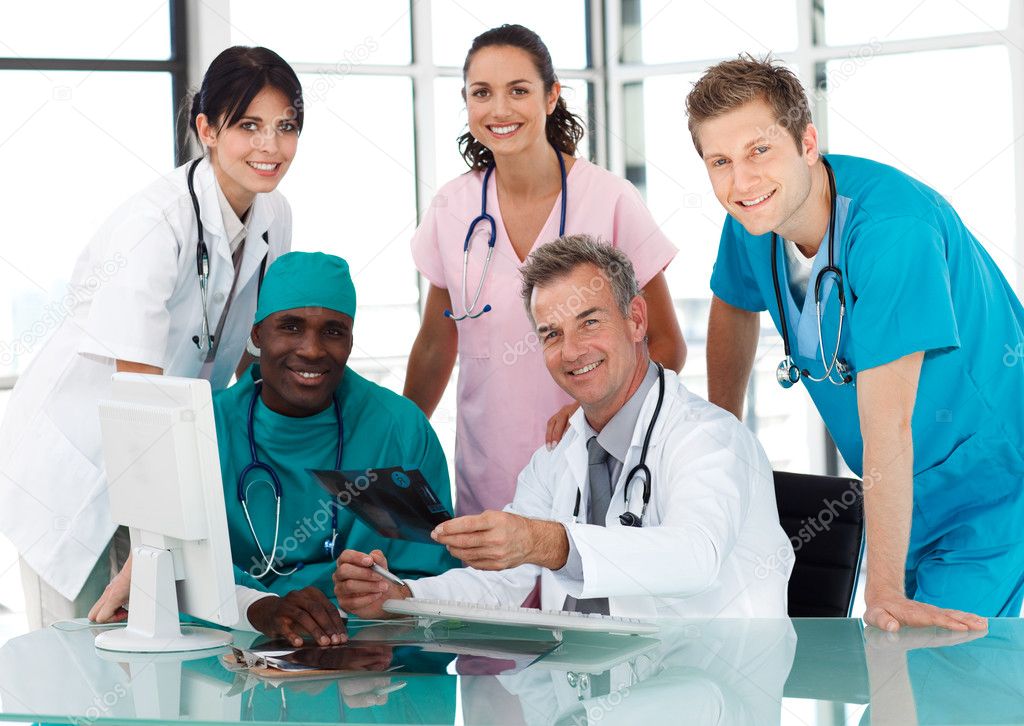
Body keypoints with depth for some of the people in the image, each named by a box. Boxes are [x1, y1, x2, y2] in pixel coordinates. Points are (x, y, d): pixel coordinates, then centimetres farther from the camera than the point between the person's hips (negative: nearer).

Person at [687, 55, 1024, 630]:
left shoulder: (891, 225, -29)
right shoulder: (753, 217, -5)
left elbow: (885, 422, -32)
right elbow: (733, 307, 20)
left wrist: (885, 592, -32)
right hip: (912, 498, 8)